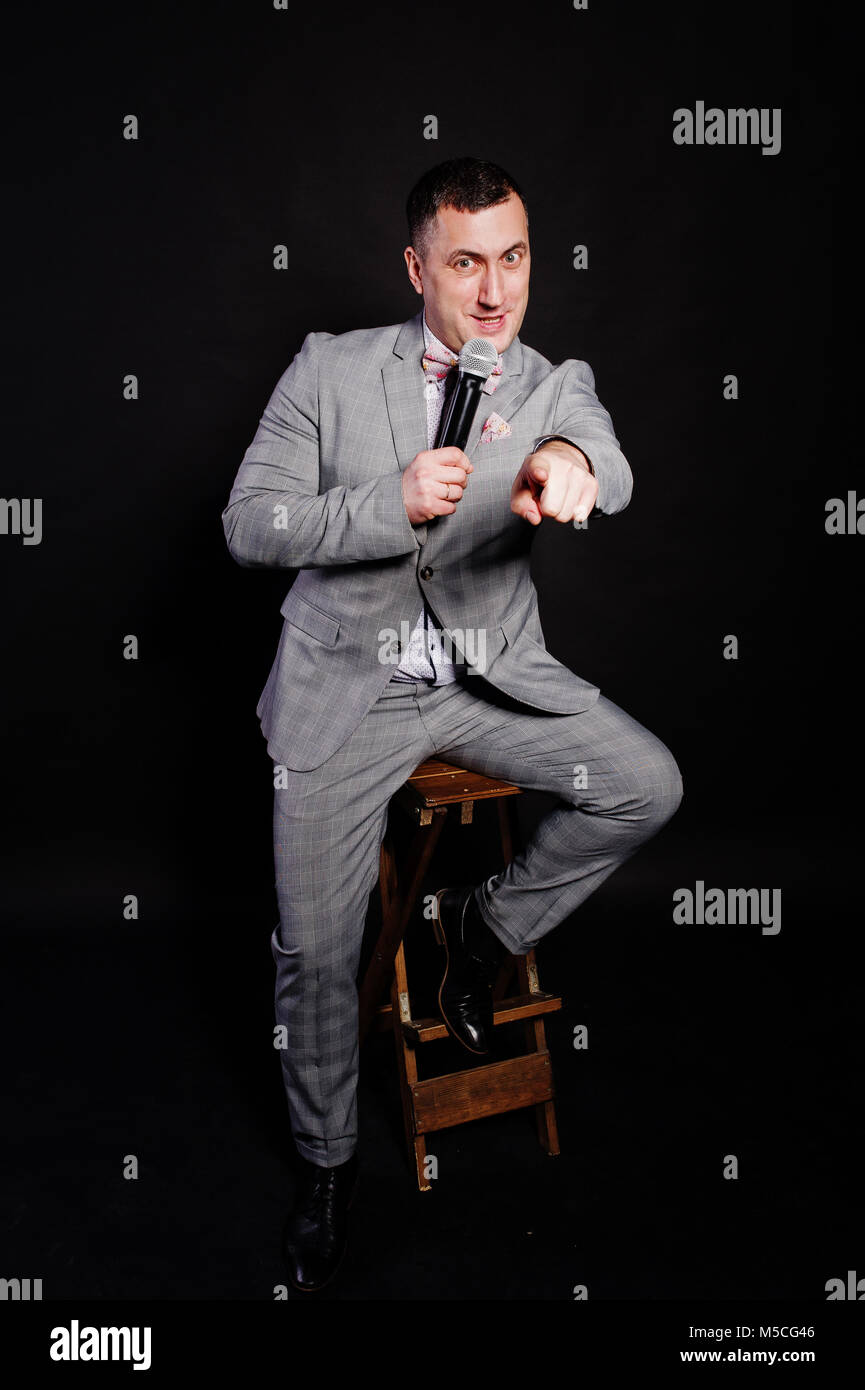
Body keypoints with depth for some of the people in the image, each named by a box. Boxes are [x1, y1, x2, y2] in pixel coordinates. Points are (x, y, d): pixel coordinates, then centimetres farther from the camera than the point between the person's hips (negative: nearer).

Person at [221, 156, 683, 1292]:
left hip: (491, 676, 2)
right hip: (347, 688, -2)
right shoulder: (329, 370, -3)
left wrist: (569, 459, -48)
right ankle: (328, 1158, 23)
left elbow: (609, 464, -22)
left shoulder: (556, 386, 1)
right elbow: (248, 526, -7)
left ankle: (490, 919, 9)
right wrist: (390, 504, -23)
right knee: (315, 950, -4)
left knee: (648, 785, -18)